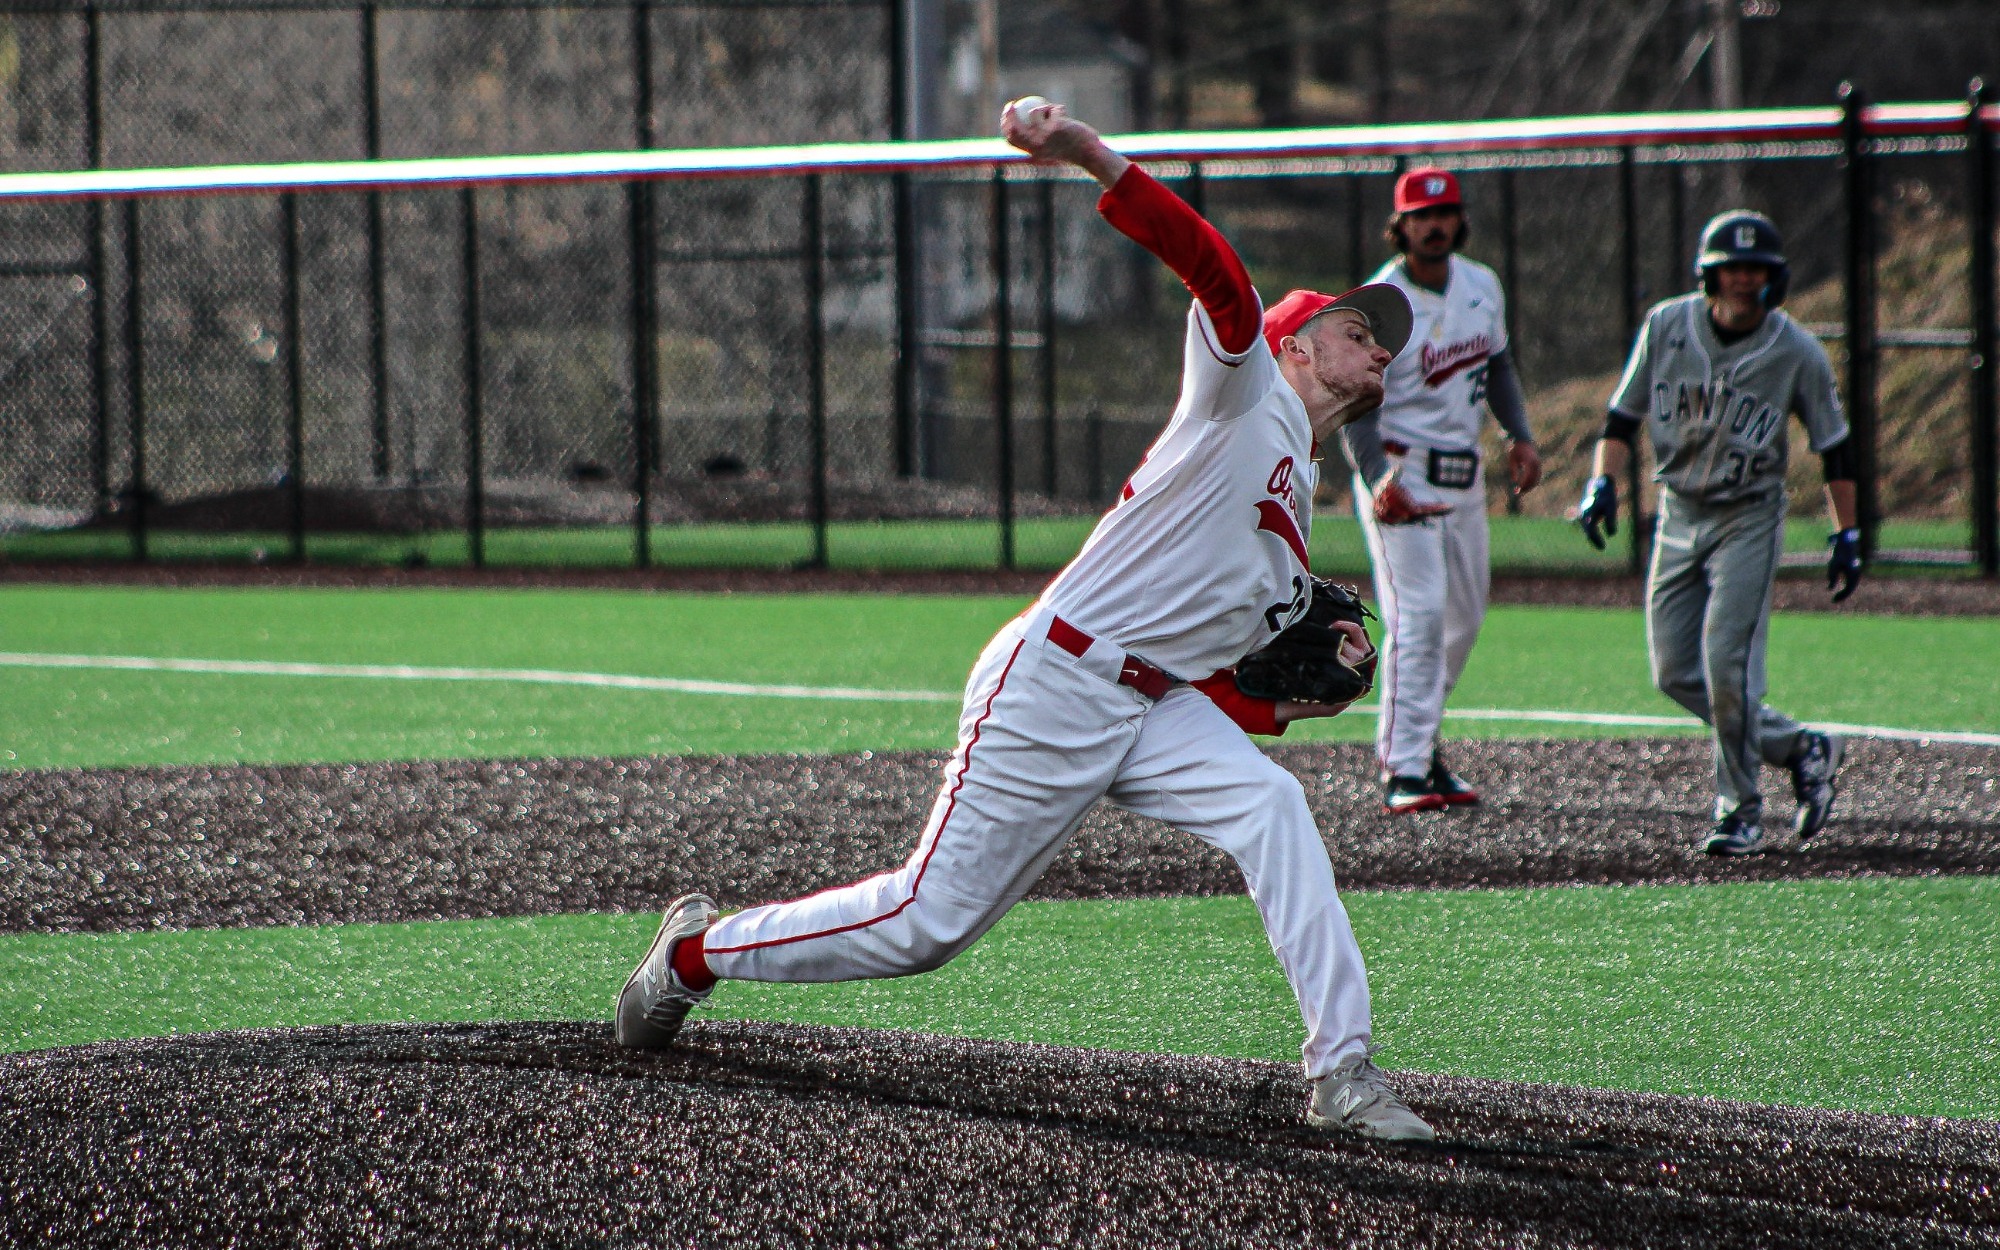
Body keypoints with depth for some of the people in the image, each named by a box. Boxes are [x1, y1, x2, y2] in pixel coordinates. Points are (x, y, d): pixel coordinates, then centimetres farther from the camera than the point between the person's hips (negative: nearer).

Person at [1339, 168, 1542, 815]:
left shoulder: (1483, 286, 6)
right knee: (1418, 613, -17)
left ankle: (1413, 734, 31)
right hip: (1401, 470, -7)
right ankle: (1403, 772, -18)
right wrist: (1376, 480, -32)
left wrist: (1519, 436, 5)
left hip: (1464, 475, 7)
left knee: (1465, 616, 13)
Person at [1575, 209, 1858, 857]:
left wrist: (1847, 535, 0)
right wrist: (1603, 482, -12)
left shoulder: (1798, 353, -10)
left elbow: (1833, 449, 1)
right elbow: (1624, 417, 3)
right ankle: (1800, 748, 21)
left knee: (1727, 663, -15)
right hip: (1679, 515, 4)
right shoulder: (1666, 326, -4)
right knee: (1676, 674, 4)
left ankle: (1740, 806, 0)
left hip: (1749, 519, -4)